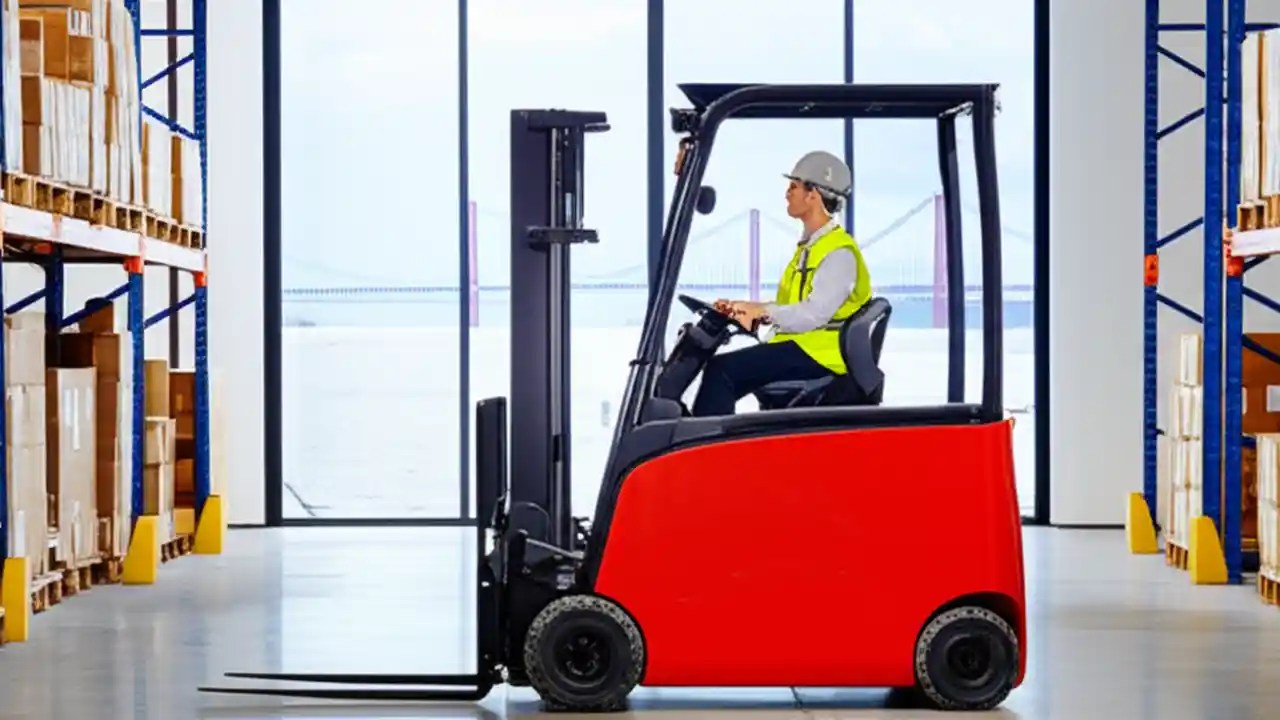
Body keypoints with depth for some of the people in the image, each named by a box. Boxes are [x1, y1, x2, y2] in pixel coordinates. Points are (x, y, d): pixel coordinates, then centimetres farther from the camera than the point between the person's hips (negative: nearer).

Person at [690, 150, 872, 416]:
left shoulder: (839, 253, -13)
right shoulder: (810, 247, 20)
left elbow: (814, 314, -24)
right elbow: (787, 306, 16)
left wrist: (762, 311, -25)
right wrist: (744, 309, 2)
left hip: (817, 354, -10)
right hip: (797, 346, 10)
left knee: (721, 370, -20)